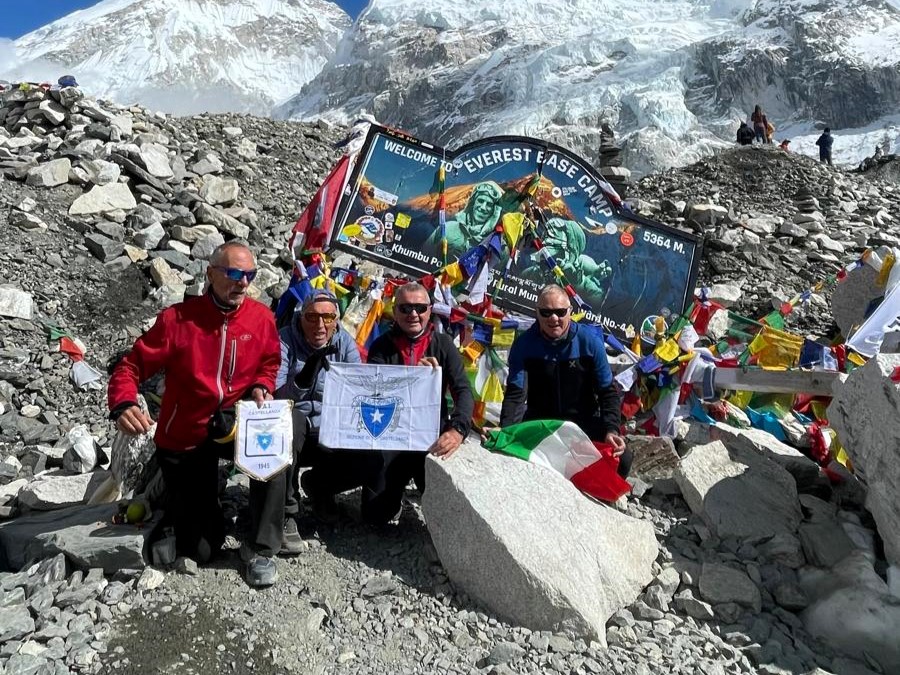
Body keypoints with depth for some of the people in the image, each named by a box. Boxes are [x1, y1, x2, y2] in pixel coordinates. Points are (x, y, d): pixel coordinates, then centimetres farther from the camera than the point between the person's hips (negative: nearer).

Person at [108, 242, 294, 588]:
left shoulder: (261, 316, -7)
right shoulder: (177, 318, -16)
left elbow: (270, 362, 10)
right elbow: (131, 366, -12)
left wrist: (261, 386, -12)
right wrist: (123, 405, -33)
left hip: (235, 424, 2)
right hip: (184, 437, -2)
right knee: (199, 551, 0)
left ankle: (260, 548, -17)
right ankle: (176, 498, 36)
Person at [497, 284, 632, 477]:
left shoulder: (590, 342, -9)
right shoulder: (524, 344, -10)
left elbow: (608, 392, -5)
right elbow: (515, 395, -17)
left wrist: (611, 430, -20)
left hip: (585, 421, 0)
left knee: (622, 458, -23)